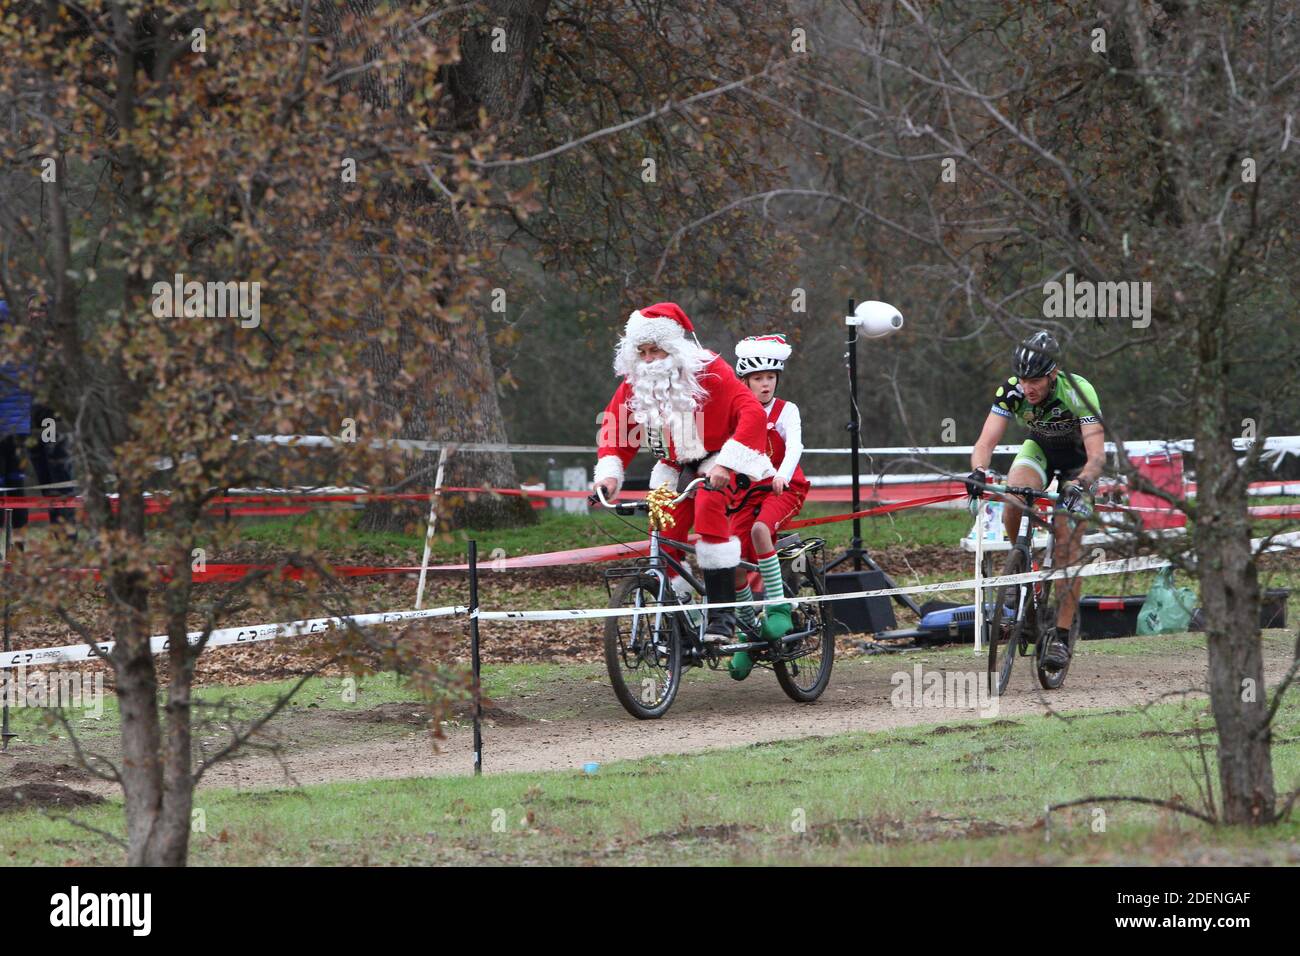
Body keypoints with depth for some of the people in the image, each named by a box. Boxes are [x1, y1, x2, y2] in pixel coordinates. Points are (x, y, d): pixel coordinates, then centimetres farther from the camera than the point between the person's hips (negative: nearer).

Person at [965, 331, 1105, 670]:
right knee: (1012, 497, -31)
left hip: (1078, 461, -2)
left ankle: (1062, 636, -10)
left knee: (1067, 544, -15)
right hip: (1039, 449, 2)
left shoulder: (1078, 392, -35)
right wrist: (978, 472, -52)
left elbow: (1097, 455, -40)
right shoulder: (1012, 390, -27)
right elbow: (987, 441, -31)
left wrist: (1079, 485, -59)